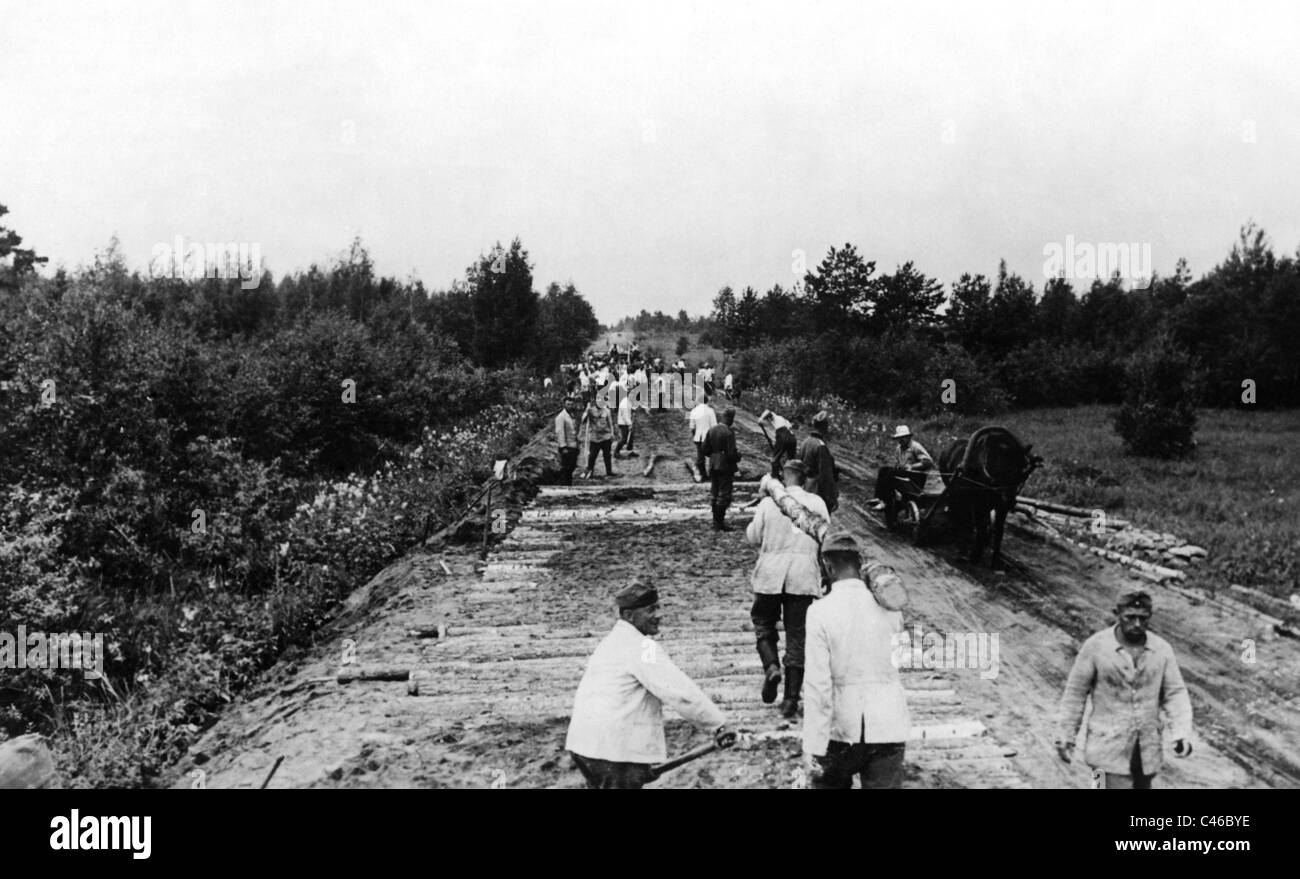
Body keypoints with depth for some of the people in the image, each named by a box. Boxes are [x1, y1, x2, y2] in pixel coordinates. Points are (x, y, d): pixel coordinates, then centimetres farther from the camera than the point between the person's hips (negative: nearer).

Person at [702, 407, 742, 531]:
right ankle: (720, 523, 3)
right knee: (724, 496, 1)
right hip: (725, 466, -7)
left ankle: (716, 522, 22)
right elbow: (732, 453, -20)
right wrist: (738, 457, 0)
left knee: (714, 494, 15)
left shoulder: (711, 430, 2)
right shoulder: (729, 432, -18)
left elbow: (705, 449, 5)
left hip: (713, 466, 7)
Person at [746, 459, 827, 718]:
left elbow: (753, 538, 5)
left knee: (763, 623, 19)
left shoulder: (768, 503, -2)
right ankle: (791, 698, 5)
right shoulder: (816, 503, 0)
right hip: (803, 573, 1)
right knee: (797, 634, 6)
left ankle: (771, 666, -10)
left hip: (771, 572, 0)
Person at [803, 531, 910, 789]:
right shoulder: (889, 608, -1)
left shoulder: (820, 611, -12)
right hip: (889, 728, 2)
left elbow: (817, 685, -14)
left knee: (827, 781, 19)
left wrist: (813, 747, -11)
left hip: (842, 730, -2)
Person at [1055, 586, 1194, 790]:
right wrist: (1066, 736, 1)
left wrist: (1182, 733, -12)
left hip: (1148, 748, 4)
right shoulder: (1095, 647, -10)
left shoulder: (1162, 649, -2)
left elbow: (1175, 693, 2)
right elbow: (1075, 693, -3)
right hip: (1109, 745, -4)